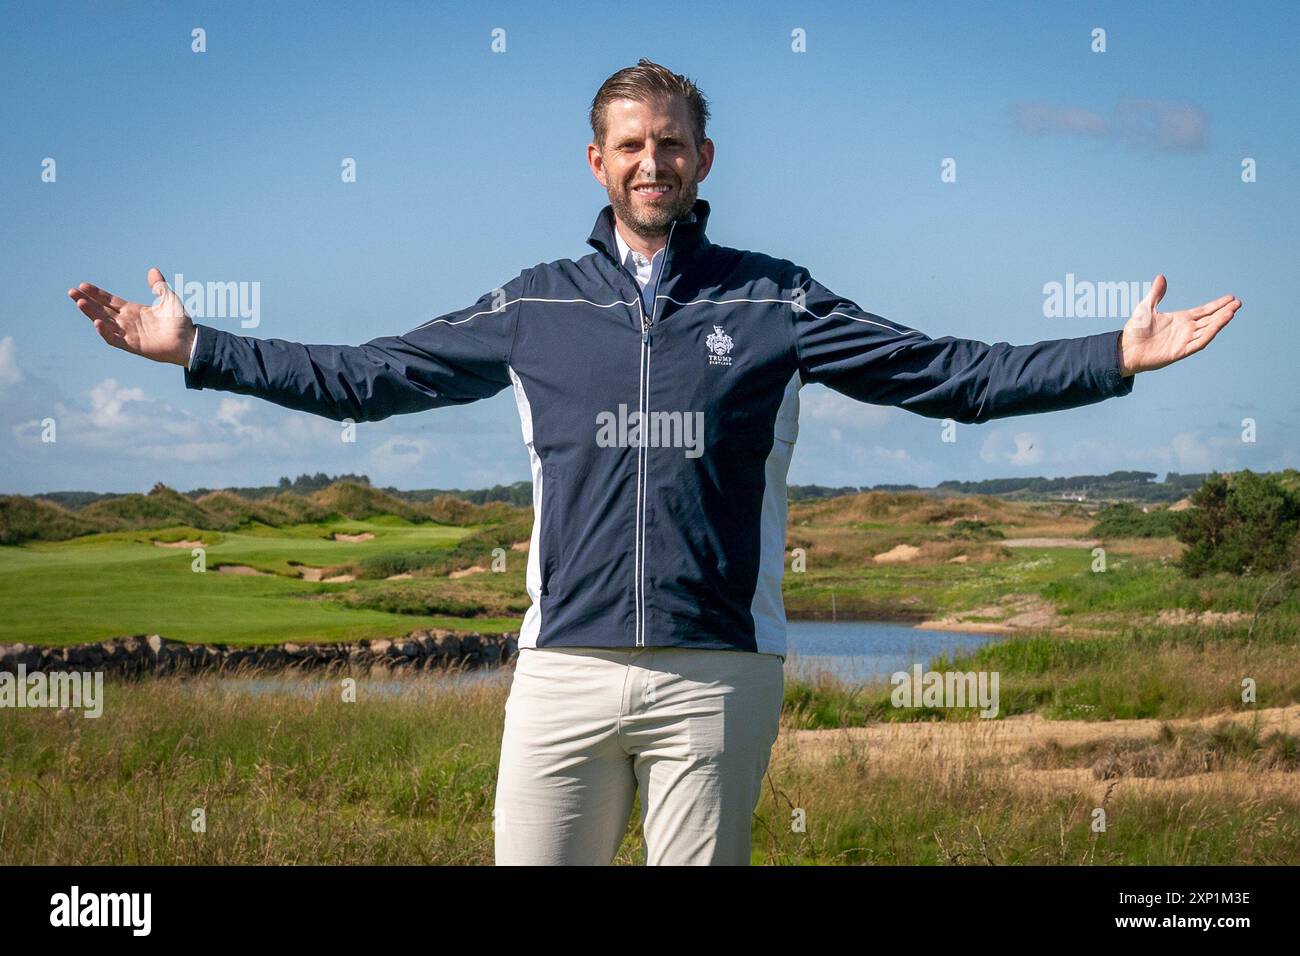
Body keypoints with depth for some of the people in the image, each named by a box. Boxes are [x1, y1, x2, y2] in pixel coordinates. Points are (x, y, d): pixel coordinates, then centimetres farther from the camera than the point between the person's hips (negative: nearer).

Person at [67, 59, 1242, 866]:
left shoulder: (774, 300, 8)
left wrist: (1118, 356, -4)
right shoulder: (535, 304, 12)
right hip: (566, 667, 1)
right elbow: (365, 376, 14)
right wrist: (196, 347, 10)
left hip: (718, 673, -1)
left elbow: (948, 375, 4)